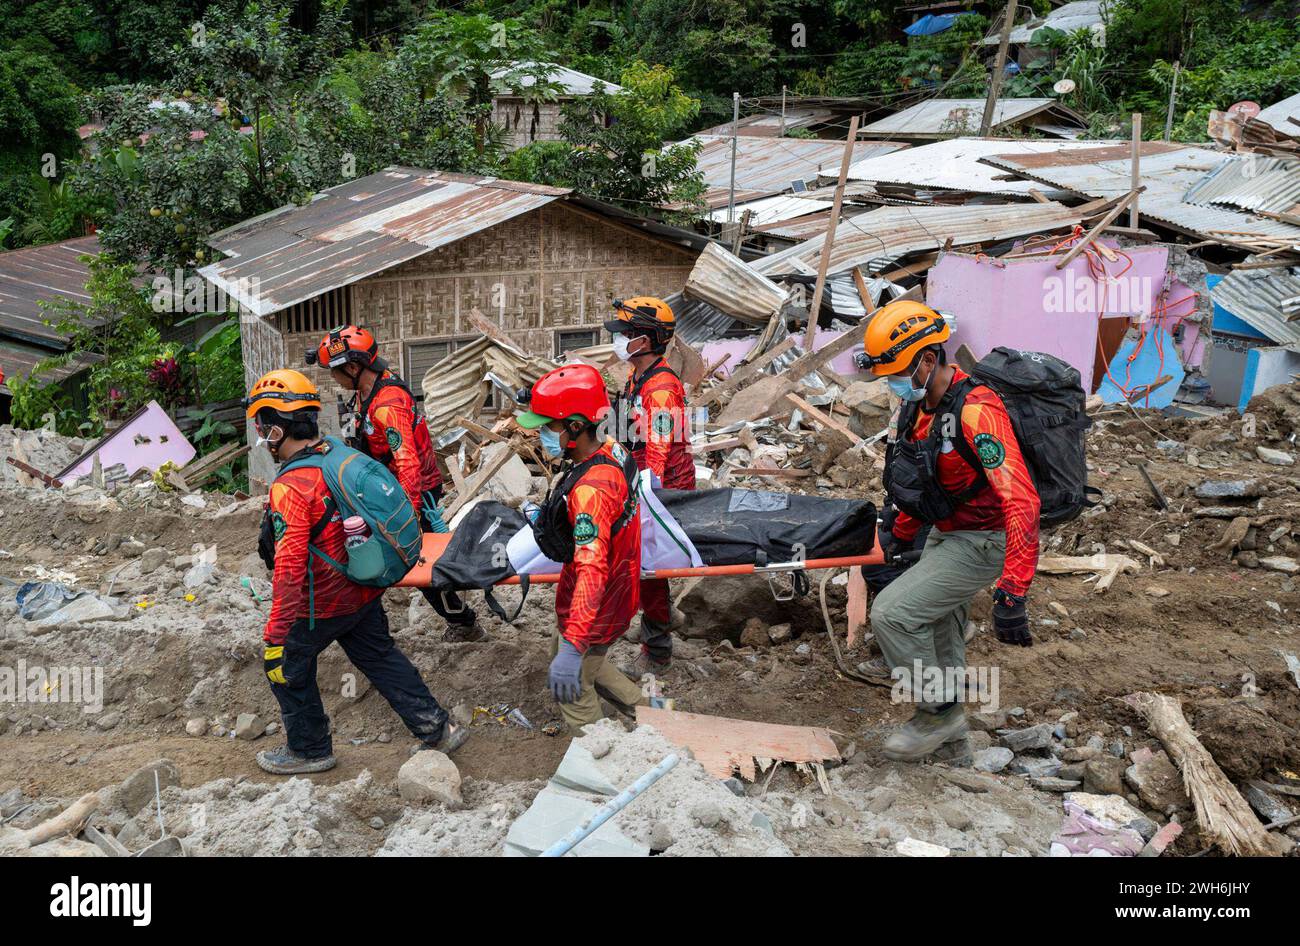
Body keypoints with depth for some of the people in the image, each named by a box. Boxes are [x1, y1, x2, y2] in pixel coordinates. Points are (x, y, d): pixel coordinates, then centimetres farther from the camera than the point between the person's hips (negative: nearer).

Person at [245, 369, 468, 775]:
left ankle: (309, 749, 32)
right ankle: (436, 729, 25)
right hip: (363, 591, 8)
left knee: (287, 666, 16)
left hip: (321, 605, -8)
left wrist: (274, 636, -26)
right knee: (381, 658, 21)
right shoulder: (340, 454, -3)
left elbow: (289, 571, -31)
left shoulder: (290, 487, -27)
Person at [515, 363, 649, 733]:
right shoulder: (613, 450, -7)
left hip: (595, 609, -9)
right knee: (560, 651, 29)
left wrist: (571, 649, -47)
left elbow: (592, 570, -42)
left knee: (572, 689, 11)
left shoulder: (591, 489, -35)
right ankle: (644, 711, 36)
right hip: (619, 589, 9)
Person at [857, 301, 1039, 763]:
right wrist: (900, 535, 20)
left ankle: (938, 712, 5)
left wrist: (1011, 593, -40)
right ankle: (948, 718, 44)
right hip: (944, 534, 9)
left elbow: (1020, 502, -36)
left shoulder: (976, 411, -30)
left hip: (981, 542, -9)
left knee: (892, 613, -15)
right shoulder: (918, 405, -1)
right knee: (937, 631, 22)